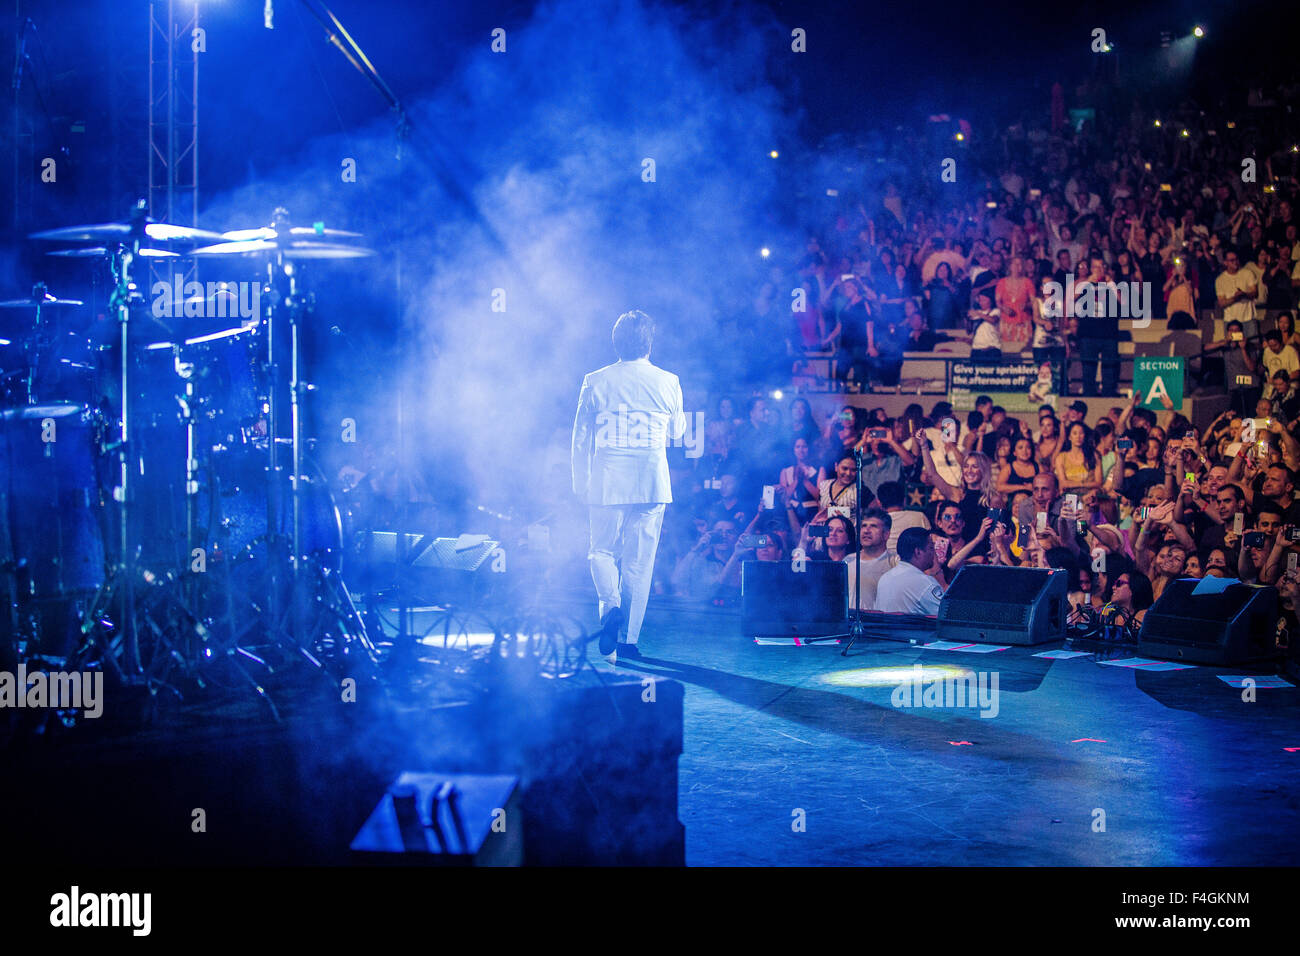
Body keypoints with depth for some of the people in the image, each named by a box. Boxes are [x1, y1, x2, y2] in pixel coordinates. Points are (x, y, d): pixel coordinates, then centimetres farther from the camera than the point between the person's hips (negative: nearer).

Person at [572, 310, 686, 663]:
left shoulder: (595, 382, -2)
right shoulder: (668, 382, -1)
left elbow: (580, 439, 3)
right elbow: (677, 431, 15)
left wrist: (580, 482, 13)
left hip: (606, 483, 0)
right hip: (651, 482, 0)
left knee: (602, 552, 14)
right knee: (639, 561, 7)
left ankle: (610, 605, -14)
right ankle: (631, 638, 8)